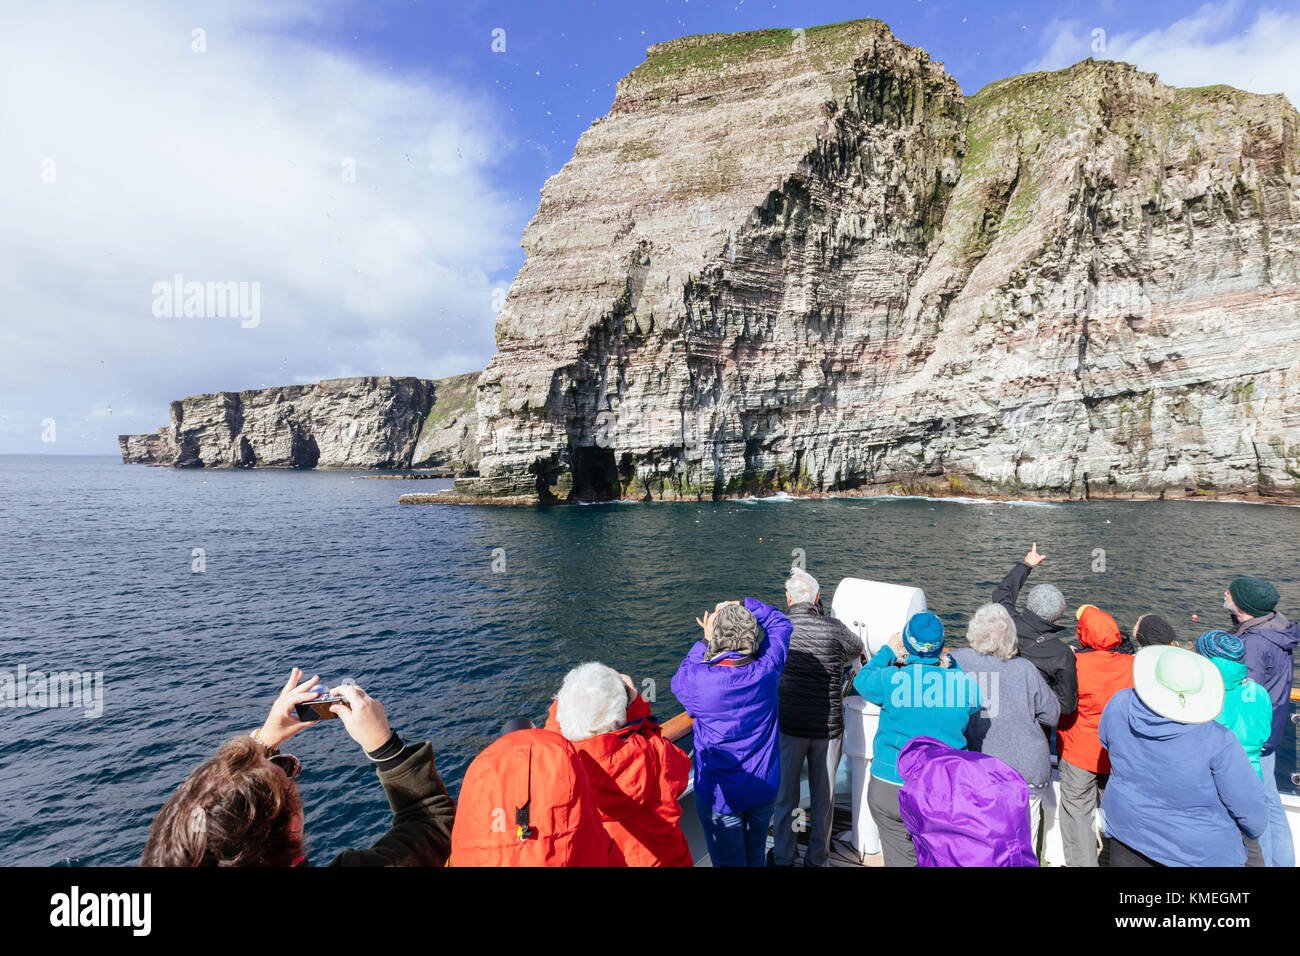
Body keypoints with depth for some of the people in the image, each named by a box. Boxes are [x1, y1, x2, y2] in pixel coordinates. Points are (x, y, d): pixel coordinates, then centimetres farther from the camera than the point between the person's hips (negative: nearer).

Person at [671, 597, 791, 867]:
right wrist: (744, 604, -3)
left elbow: (679, 680, -1)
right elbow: (780, 622, 0)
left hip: (720, 795, -3)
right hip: (764, 788, 4)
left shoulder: (700, 681, -27)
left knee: (728, 862, 16)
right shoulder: (767, 670, -18)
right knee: (756, 857, 25)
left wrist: (705, 642, -1)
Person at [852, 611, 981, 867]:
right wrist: (946, 665, 15)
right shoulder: (964, 681, -10)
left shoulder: (892, 679, -17)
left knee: (901, 858, 13)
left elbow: (861, 680, 4)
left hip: (892, 787, -2)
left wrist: (888, 651, 15)